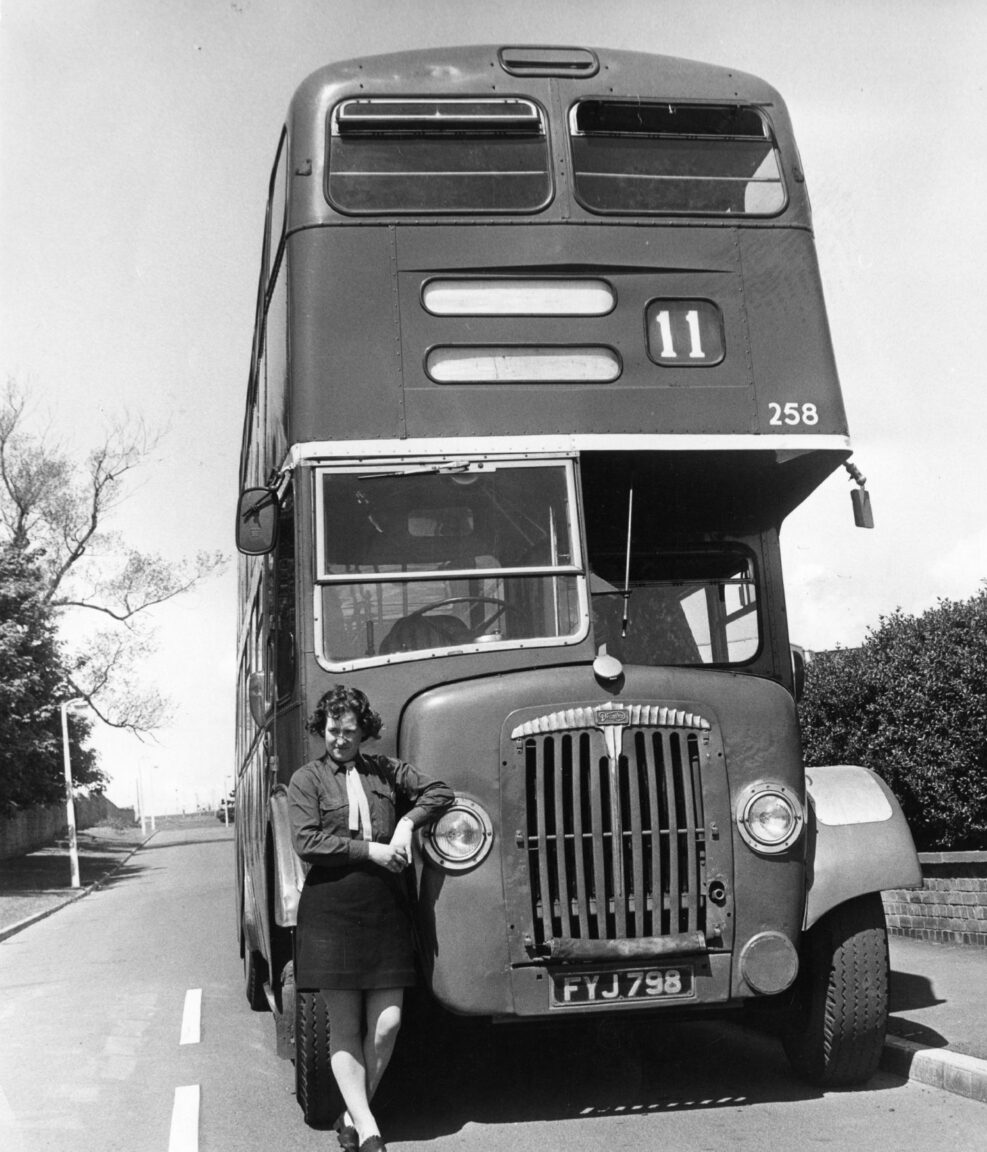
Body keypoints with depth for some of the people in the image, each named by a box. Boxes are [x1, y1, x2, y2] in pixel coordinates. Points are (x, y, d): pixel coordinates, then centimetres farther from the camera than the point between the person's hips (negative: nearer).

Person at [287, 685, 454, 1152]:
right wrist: (370, 851, -13)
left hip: (386, 910, 3)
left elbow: (440, 792, 14)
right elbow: (307, 842, -9)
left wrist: (407, 823, -2)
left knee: (387, 1022, -1)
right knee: (345, 1027, -1)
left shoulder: (385, 771, 13)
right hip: (330, 911, -3)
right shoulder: (307, 779, 3)